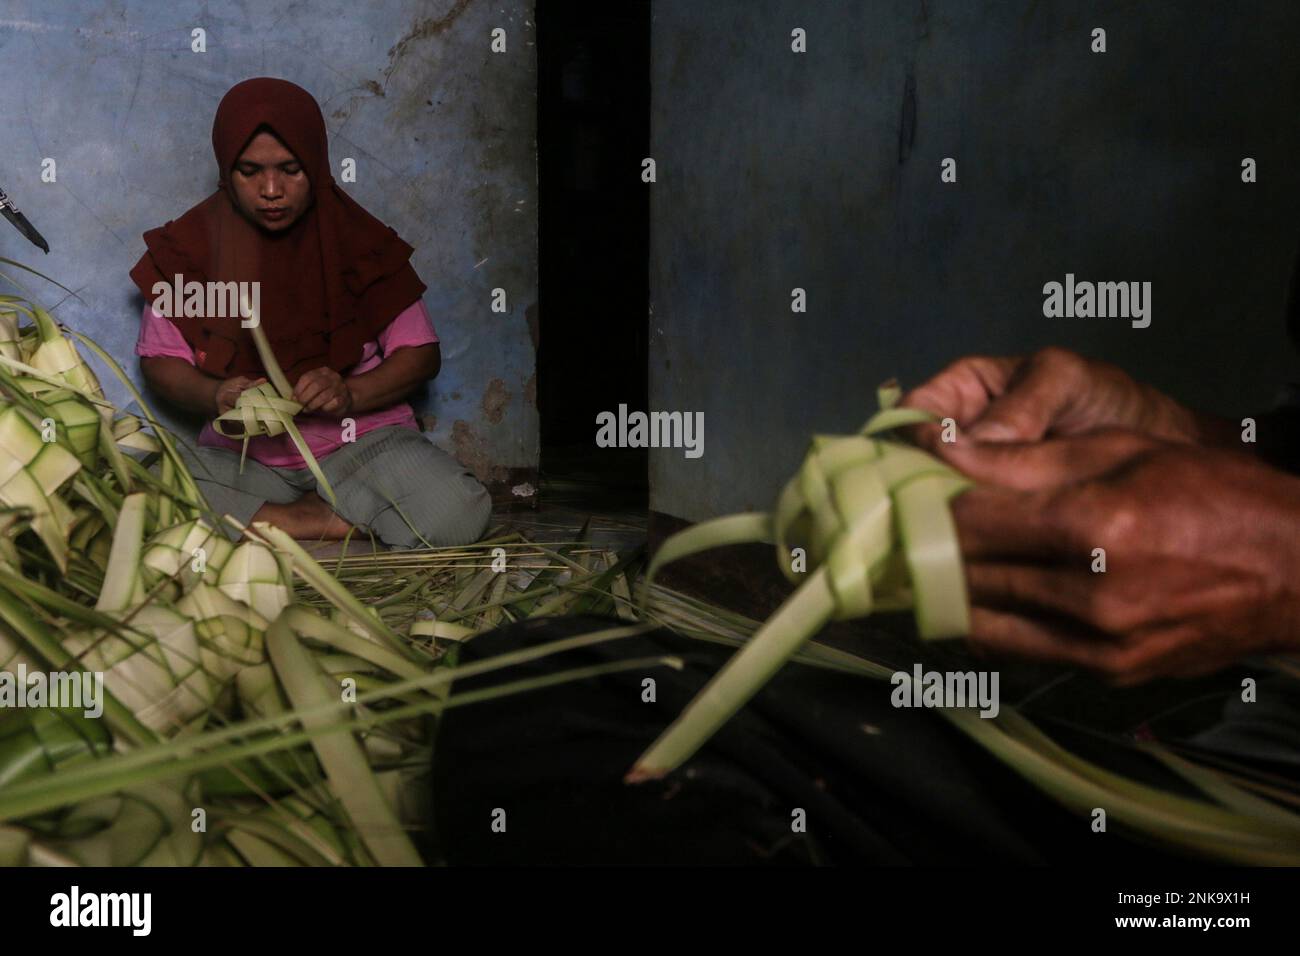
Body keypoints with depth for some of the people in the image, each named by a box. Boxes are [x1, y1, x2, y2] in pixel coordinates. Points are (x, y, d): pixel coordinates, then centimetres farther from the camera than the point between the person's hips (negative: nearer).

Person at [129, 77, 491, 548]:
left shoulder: (359, 241, -1)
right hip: (243, 455, 0)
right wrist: (215, 397, -16)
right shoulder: (192, 246, 1)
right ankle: (326, 522, -15)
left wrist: (350, 395, -17)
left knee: (457, 512, -30)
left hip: (361, 441, 0)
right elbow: (159, 358, 6)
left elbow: (421, 352, 2)